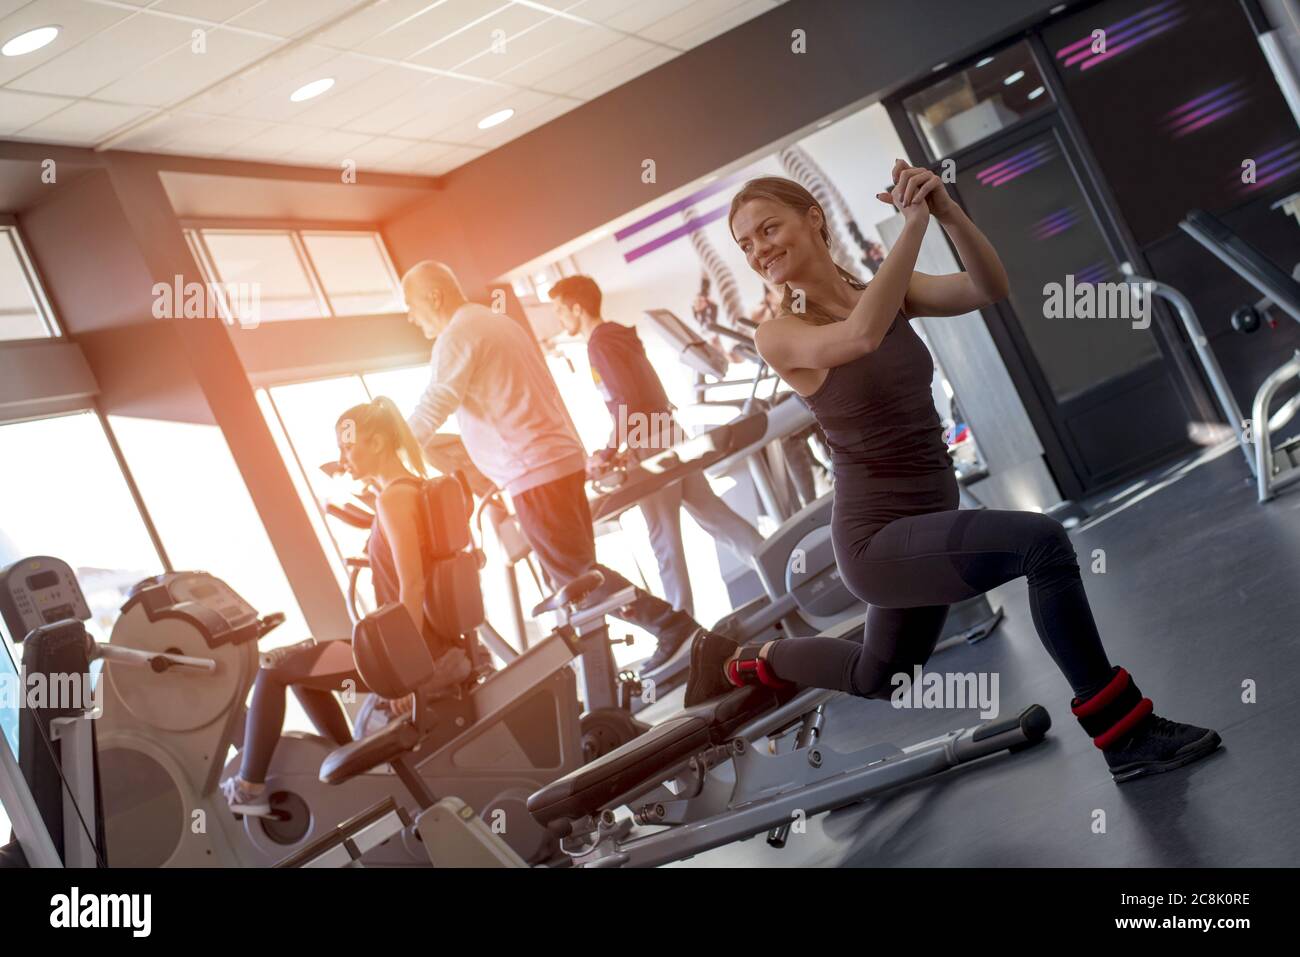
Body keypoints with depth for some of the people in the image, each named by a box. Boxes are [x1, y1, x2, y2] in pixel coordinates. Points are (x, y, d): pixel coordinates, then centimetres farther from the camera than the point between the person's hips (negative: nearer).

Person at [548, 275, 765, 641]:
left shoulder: (600, 344, -12)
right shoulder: (617, 336, 17)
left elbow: (629, 403, -21)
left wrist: (608, 453, -17)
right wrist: (618, 449, 21)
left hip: (651, 447, -9)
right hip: (665, 437, 9)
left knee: (665, 541, -4)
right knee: (712, 515, 11)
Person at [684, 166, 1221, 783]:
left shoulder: (883, 291, 4)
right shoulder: (779, 335, -13)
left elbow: (988, 289, -12)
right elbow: (863, 335, -35)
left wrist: (947, 211, -27)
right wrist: (913, 223, -32)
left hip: (923, 525, 7)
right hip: (878, 540, -7)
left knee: (874, 679, 28)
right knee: (1040, 543, -29)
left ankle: (745, 662, 48)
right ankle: (1126, 736, -17)